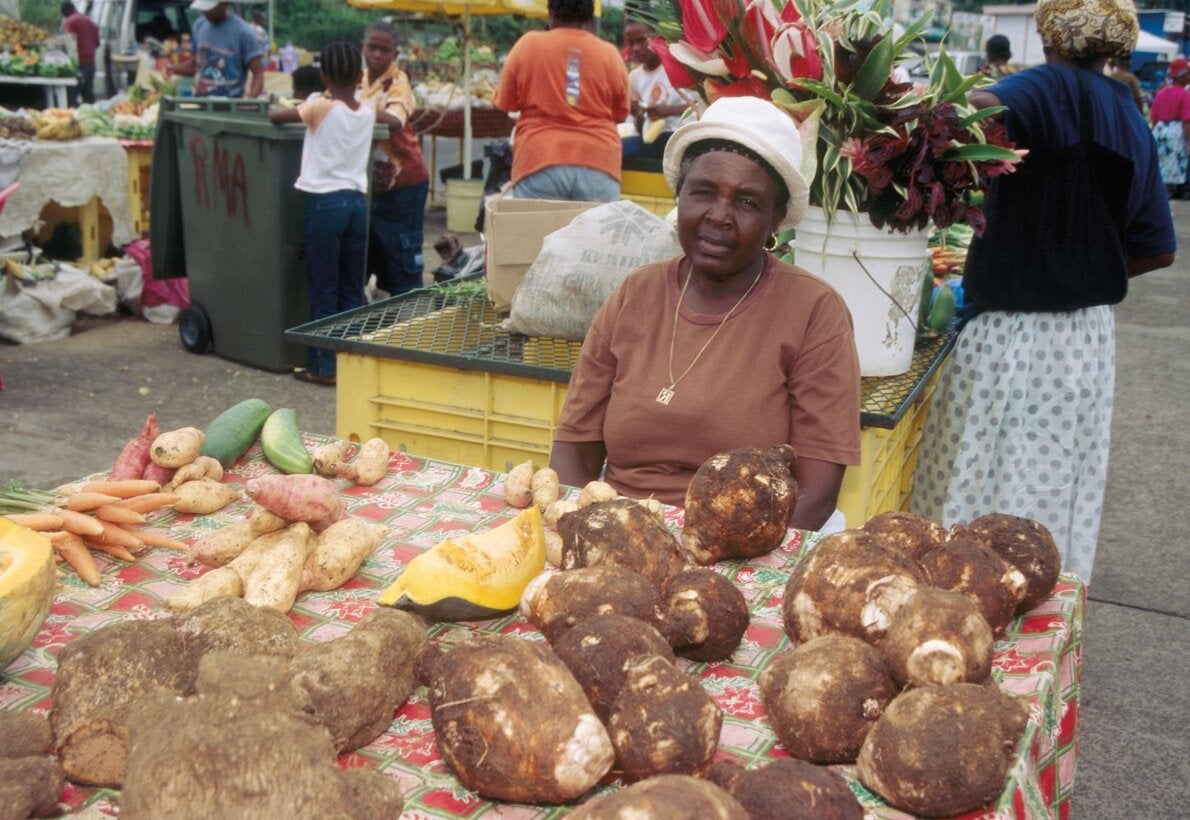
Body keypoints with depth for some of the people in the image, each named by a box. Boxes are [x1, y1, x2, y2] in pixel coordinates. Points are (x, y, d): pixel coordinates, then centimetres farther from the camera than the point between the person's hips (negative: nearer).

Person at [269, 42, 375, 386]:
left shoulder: (321, 107, -9)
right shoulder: (367, 110, 5)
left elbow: (276, 115, 2)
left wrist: (272, 107, 22)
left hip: (325, 202, -5)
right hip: (357, 200, 5)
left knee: (323, 289, 2)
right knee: (352, 288, 12)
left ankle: (324, 366, 6)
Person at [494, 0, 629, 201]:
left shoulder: (528, 44, 2)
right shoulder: (609, 53, 3)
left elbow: (505, 103, 9)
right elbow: (620, 113, 12)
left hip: (539, 159, -1)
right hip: (597, 160, 1)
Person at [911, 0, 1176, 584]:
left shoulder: (1047, 89, -8)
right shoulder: (1132, 120, 11)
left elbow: (982, 110, -34)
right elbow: (1157, 249, 13)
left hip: (1014, 338, -7)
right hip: (1088, 338, 7)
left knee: (978, 498, 1)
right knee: (1057, 498, 15)